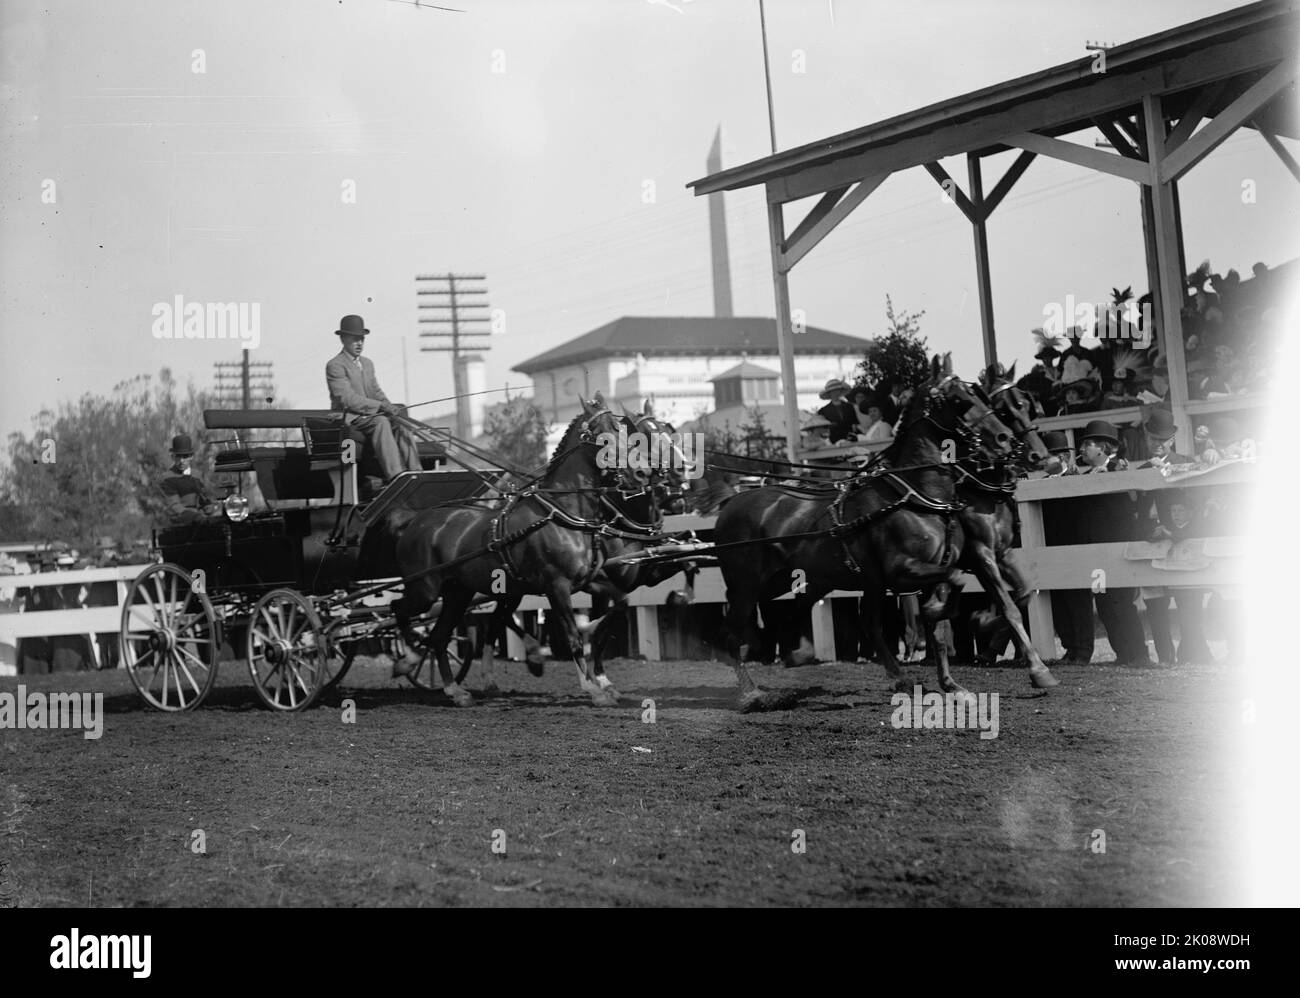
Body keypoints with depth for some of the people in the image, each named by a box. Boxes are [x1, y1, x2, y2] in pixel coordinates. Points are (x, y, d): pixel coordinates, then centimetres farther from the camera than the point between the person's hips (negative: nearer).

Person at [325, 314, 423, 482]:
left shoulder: (367, 363, 21)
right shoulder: (335, 365, -7)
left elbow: (376, 392, 20)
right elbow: (347, 399, -18)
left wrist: (391, 407, -3)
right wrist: (381, 406, -23)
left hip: (370, 415, 7)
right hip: (348, 419, -7)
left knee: (400, 423, -19)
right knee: (381, 422, -34)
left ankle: (414, 472, -31)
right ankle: (395, 475, -46)